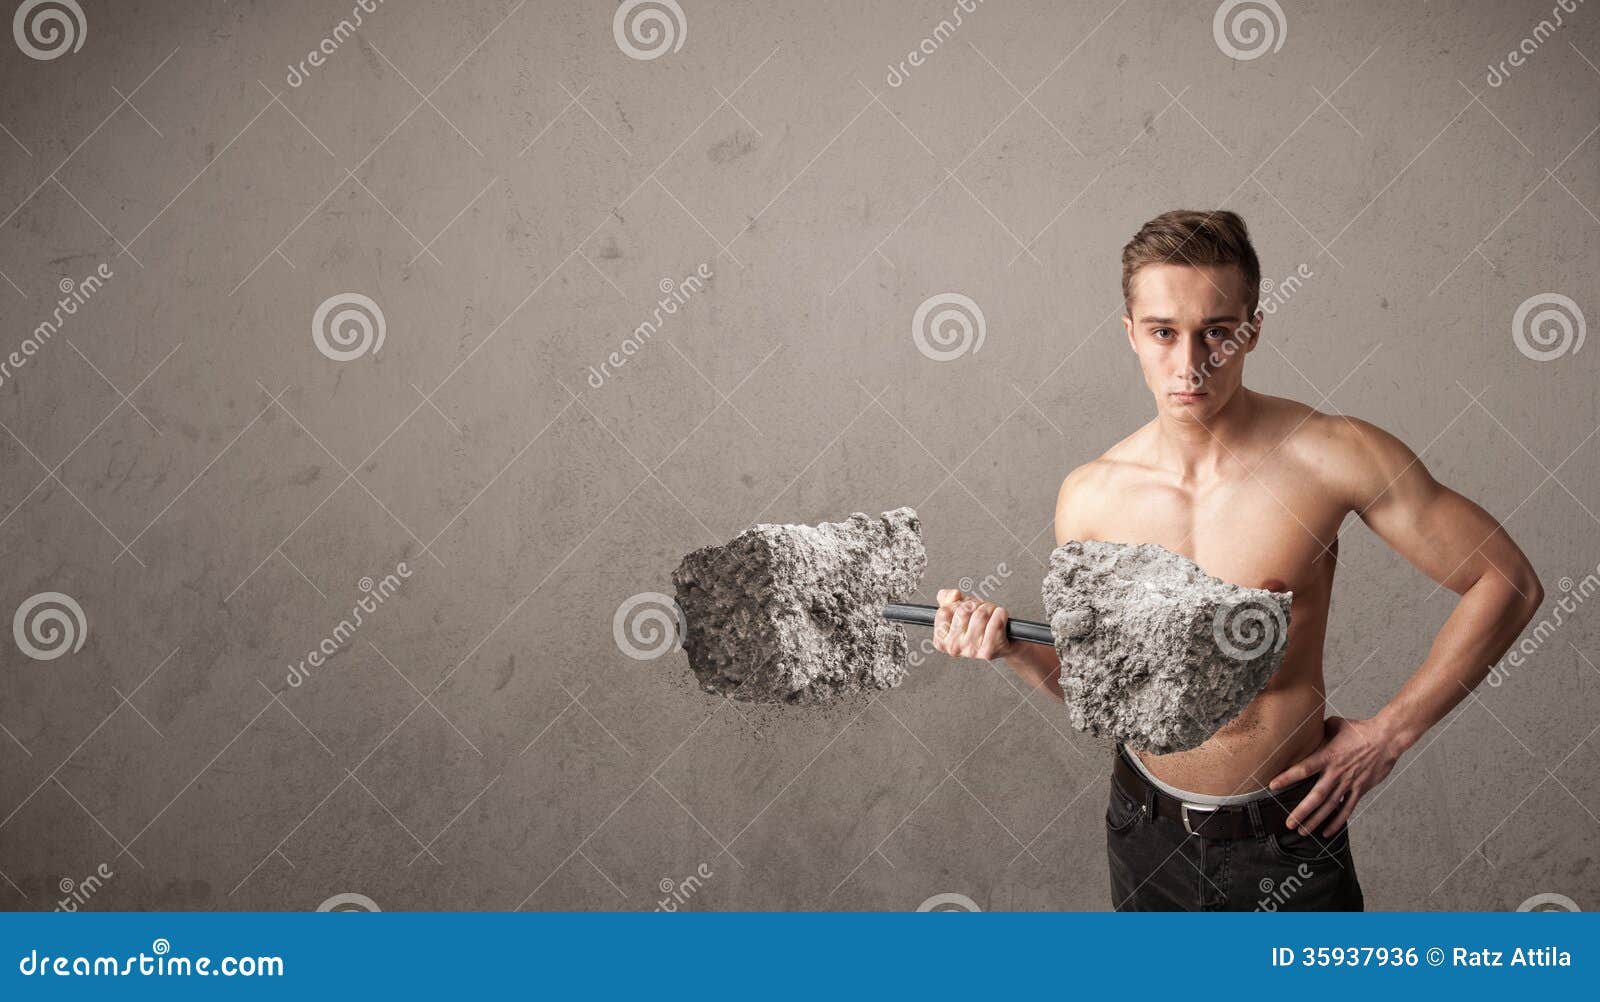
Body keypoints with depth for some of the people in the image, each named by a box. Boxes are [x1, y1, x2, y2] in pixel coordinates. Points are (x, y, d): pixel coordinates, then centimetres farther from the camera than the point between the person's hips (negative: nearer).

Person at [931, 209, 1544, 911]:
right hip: (1146, 830, 3)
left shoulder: (1333, 456, -16)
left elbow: (1508, 582, -9)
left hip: (1288, 834, -3)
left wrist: (1387, 732, -9)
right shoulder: (1088, 497, -7)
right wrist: (1011, 646, -13)